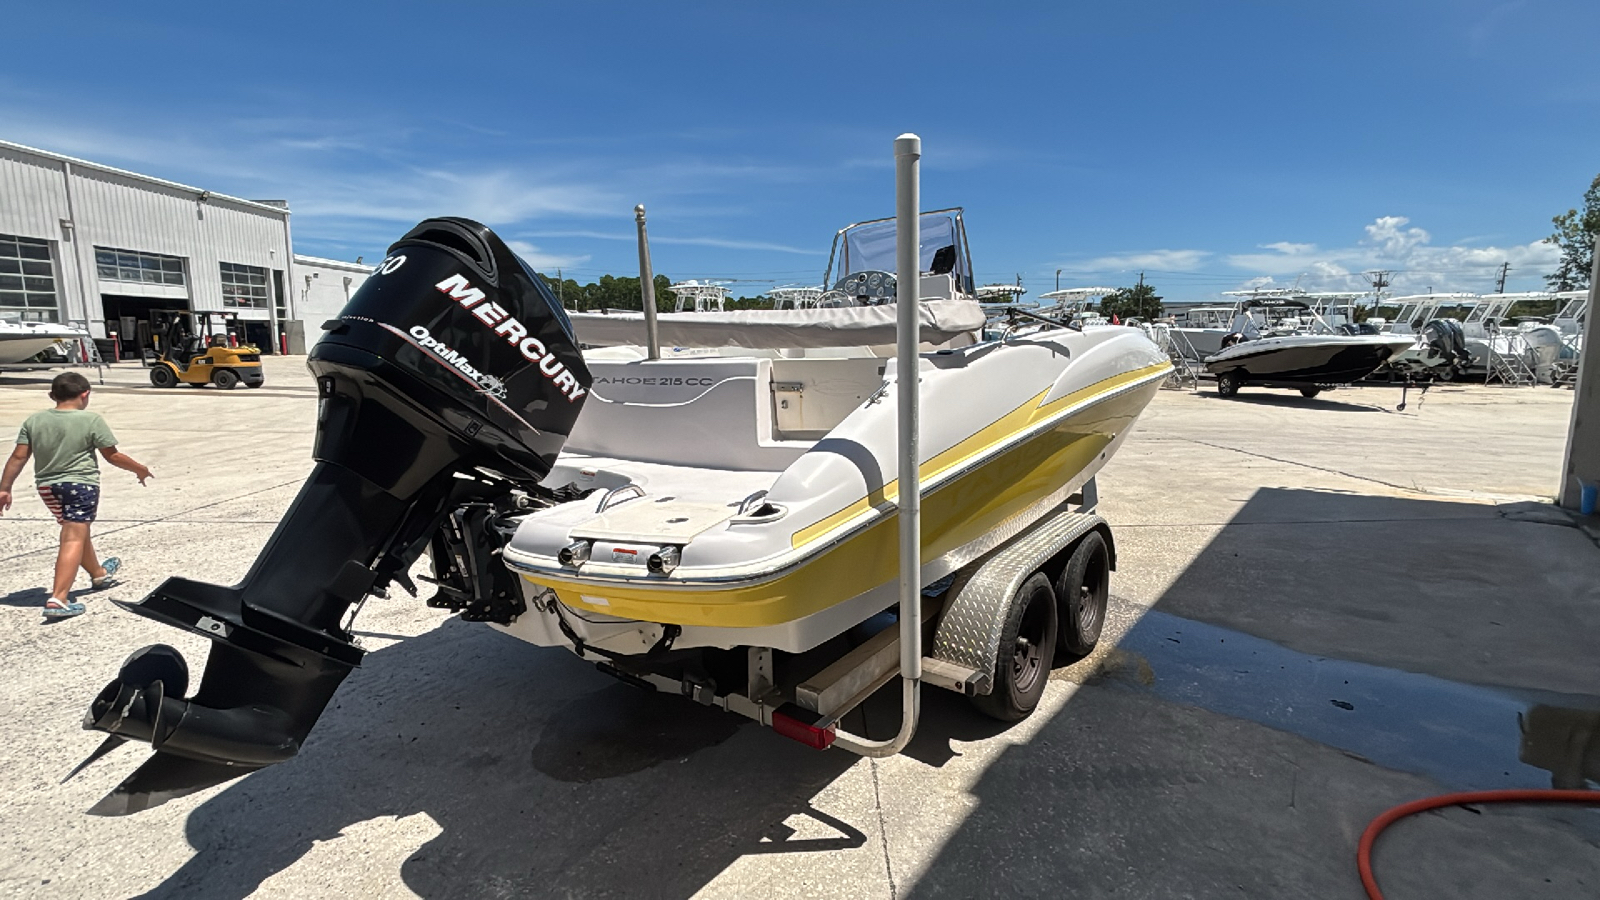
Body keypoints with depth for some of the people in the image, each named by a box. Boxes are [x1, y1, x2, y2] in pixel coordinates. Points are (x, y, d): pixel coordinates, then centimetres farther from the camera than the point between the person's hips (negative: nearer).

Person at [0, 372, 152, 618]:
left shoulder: (35, 420, 4)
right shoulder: (91, 420, -10)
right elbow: (112, 456, -7)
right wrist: (139, 469, 8)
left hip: (47, 486, 6)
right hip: (81, 483, -6)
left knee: (77, 532, 23)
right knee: (74, 539, -7)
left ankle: (99, 574, 45)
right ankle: (57, 599, -16)